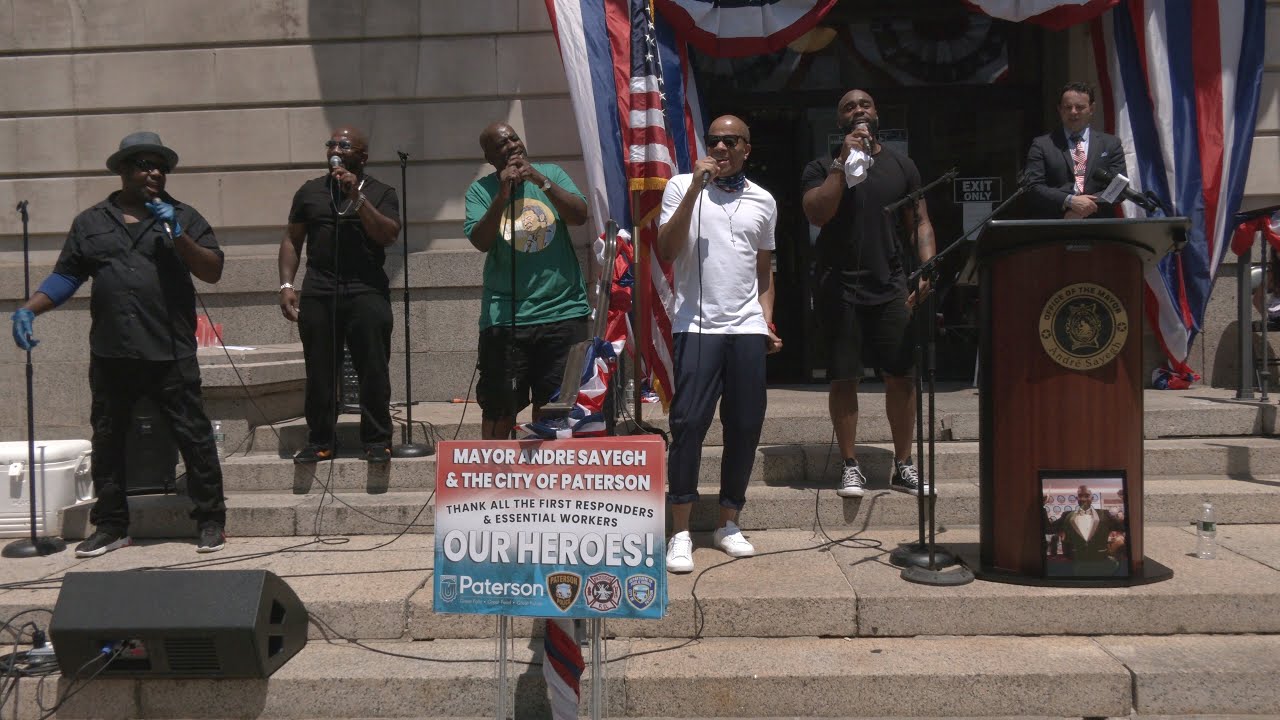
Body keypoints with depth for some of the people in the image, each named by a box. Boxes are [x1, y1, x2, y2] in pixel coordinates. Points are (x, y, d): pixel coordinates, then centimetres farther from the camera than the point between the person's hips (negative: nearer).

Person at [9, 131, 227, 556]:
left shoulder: (182, 217, 7)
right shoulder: (90, 223, 13)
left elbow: (213, 271, -2)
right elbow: (66, 277, 13)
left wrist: (177, 235, -13)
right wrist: (28, 309, -1)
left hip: (170, 353, -3)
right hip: (110, 355, 3)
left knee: (194, 436, -1)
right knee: (107, 440, 10)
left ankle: (211, 521, 9)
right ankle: (111, 526, 23)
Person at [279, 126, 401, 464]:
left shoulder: (380, 192, 9)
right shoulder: (310, 191, 16)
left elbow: (389, 236, -7)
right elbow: (292, 241, 17)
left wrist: (357, 197, -11)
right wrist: (286, 285, 5)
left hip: (367, 293, -2)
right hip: (317, 293, 2)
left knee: (373, 371, -4)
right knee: (319, 372, 3)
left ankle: (377, 440, 4)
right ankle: (319, 441, 12)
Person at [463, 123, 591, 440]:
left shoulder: (551, 173, 8)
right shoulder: (481, 190, 4)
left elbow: (580, 216, -5)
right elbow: (480, 241, -10)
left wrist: (542, 182, -15)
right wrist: (502, 195, -18)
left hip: (563, 310, 1)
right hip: (505, 316, -1)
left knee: (552, 404, 10)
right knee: (499, 407, 4)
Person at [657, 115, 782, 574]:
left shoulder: (763, 201, 14)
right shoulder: (682, 187, 4)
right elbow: (665, 252, -9)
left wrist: (767, 320, 8)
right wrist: (696, 188, -12)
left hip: (747, 329, 4)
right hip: (697, 325, -3)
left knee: (746, 426, 4)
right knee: (689, 422, -9)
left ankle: (728, 523, 18)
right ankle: (680, 532, -2)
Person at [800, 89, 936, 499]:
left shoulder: (901, 166, 15)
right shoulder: (823, 168, 6)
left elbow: (919, 222, 12)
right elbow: (816, 214, -11)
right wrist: (842, 163, -11)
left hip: (891, 285, 2)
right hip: (840, 287, -2)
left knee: (902, 375, 1)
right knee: (844, 378, -1)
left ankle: (903, 465, 12)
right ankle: (850, 466, 9)